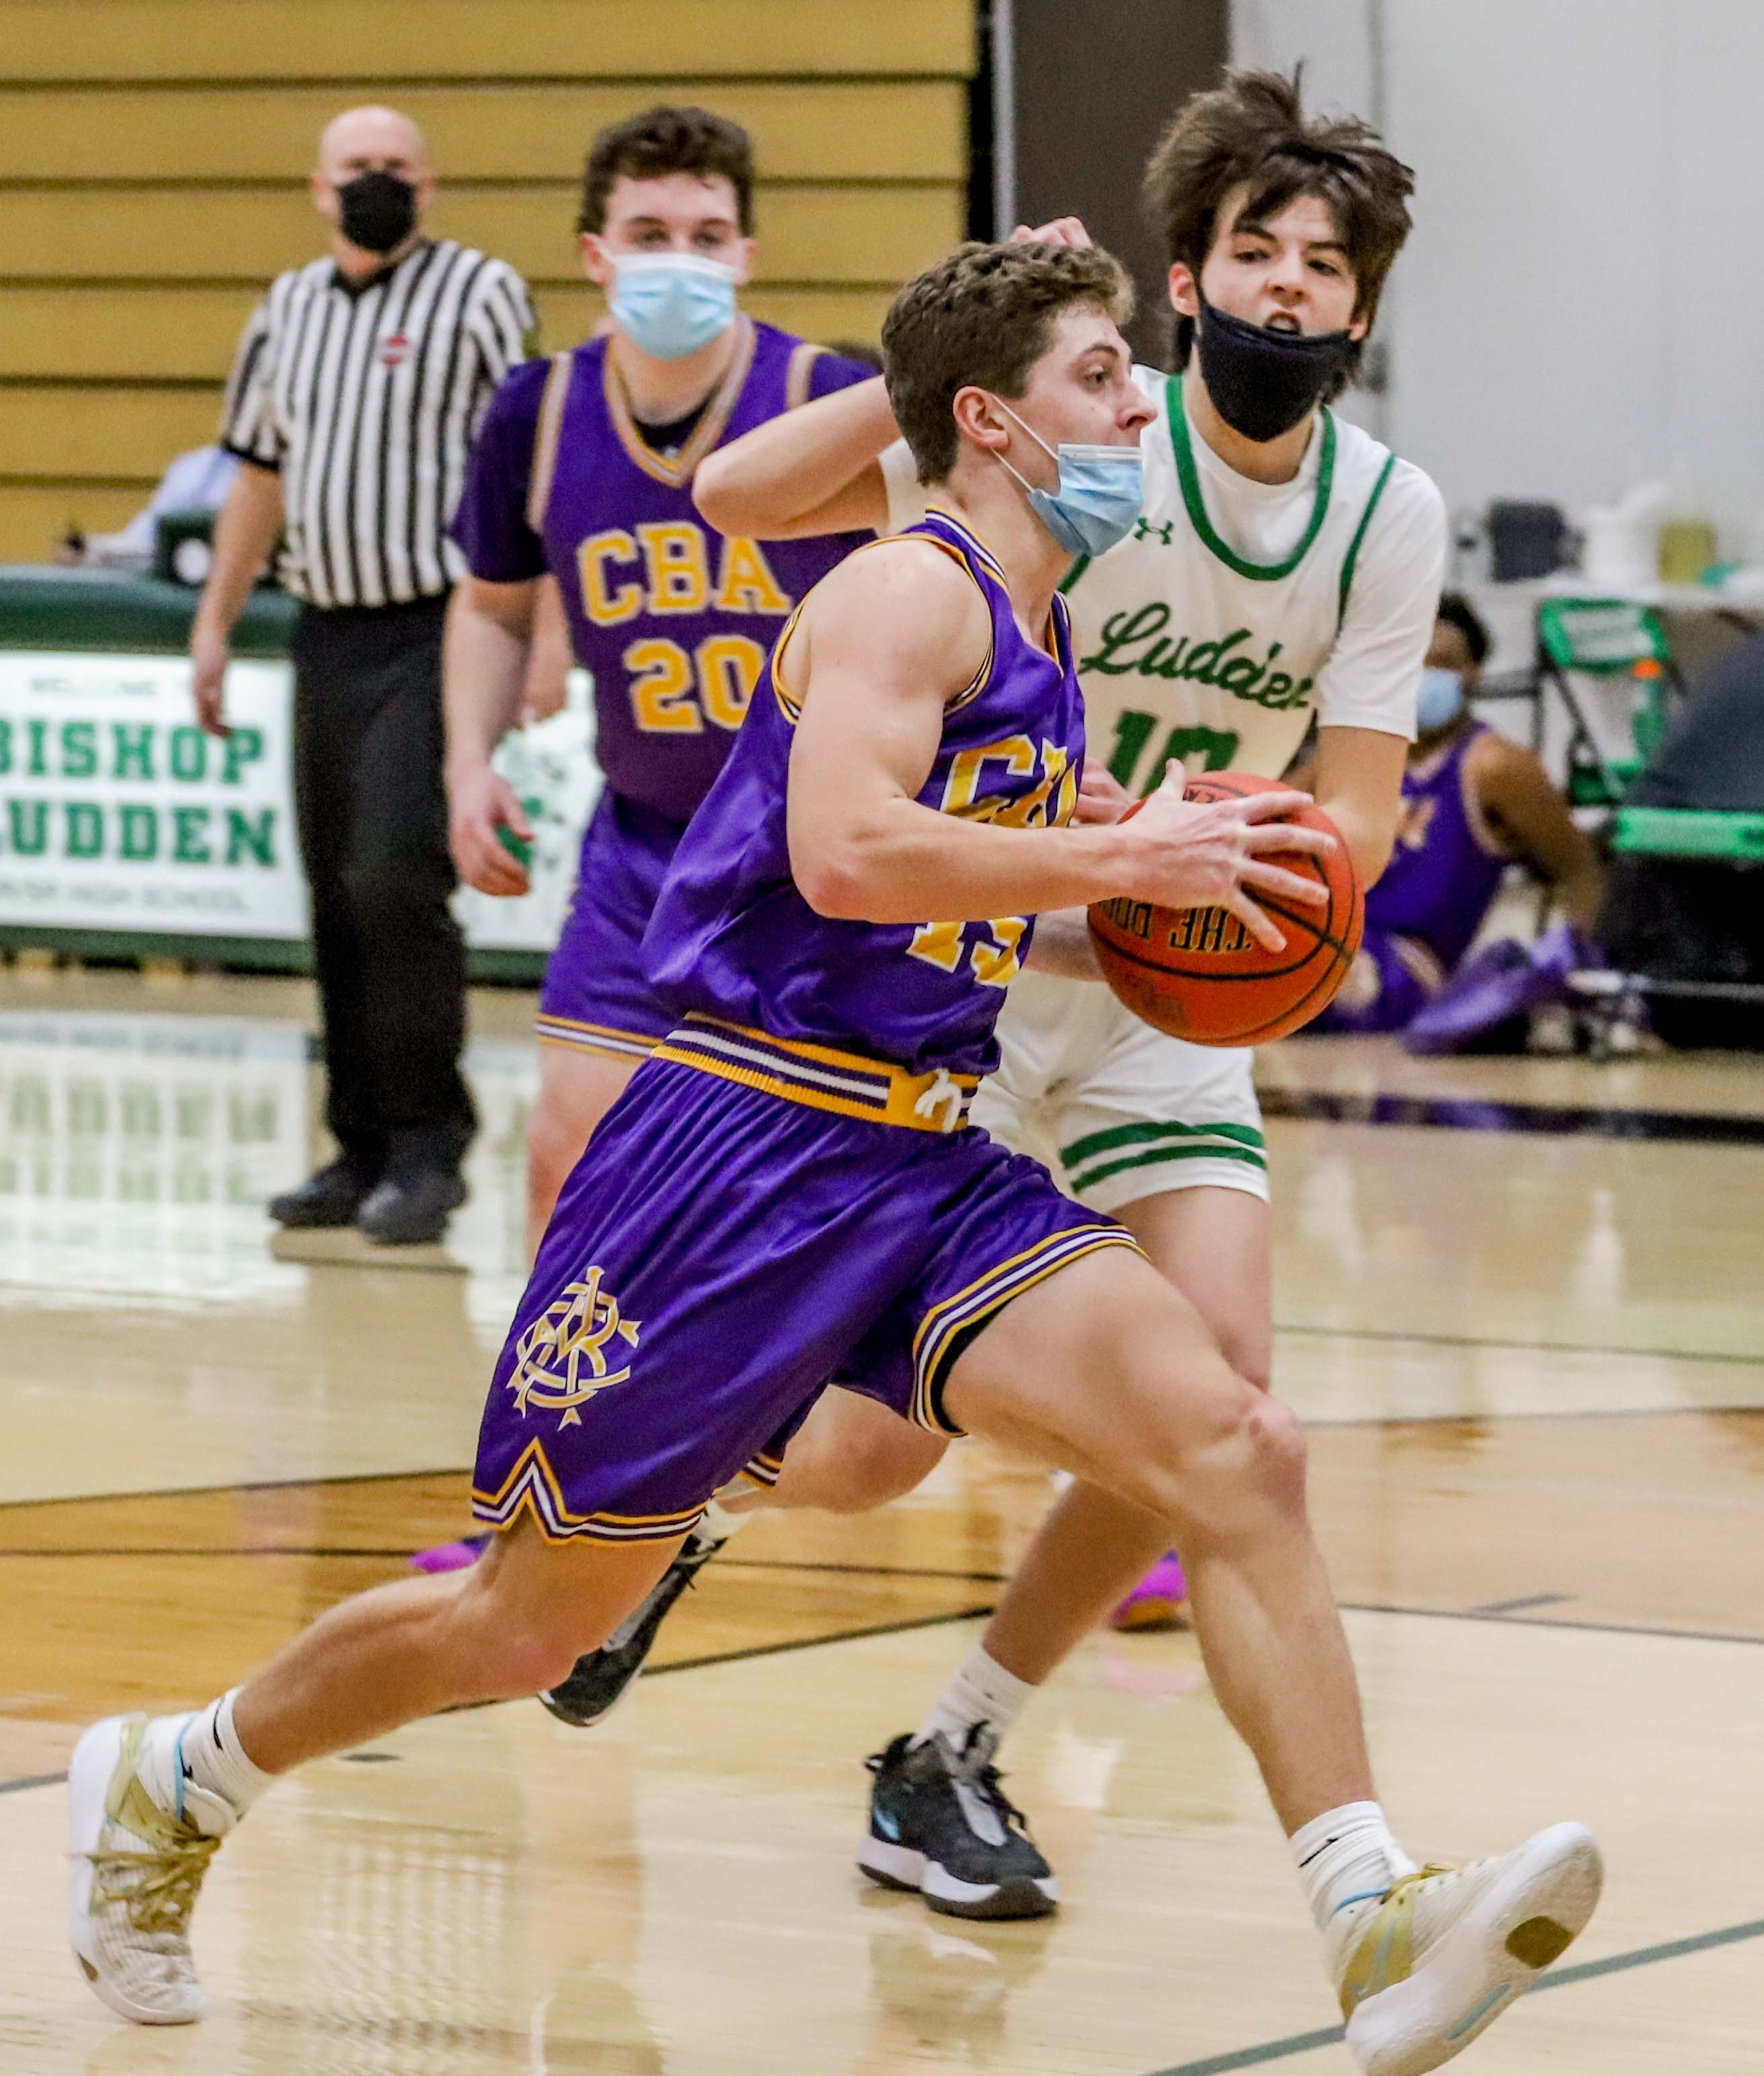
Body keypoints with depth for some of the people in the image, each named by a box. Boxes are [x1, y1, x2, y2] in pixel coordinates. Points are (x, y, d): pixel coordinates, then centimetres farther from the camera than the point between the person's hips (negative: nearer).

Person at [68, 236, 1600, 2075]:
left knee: (1235, 1454, -15)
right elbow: (845, 851, -28)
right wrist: (1122, 858, -22)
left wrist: (1110, 929, 15)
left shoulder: (1034, 637, 17)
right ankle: (166, 1786, 29)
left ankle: (1376, 1929, -23)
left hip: (920, 1165, 8)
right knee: (528, 1624, 5)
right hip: (744, 1146, -8)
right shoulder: (911, 592, -11)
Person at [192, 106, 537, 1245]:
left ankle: (429, 1149, -8)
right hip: (329, 633, 6)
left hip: (439, 632, -6)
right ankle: (366, 1149, 16)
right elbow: (260, 473, 22)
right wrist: (215, 623, 20)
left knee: (396, 880, -16)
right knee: (339, 899, 8)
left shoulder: (480, 296, -5)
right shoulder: (288, 310, 14)